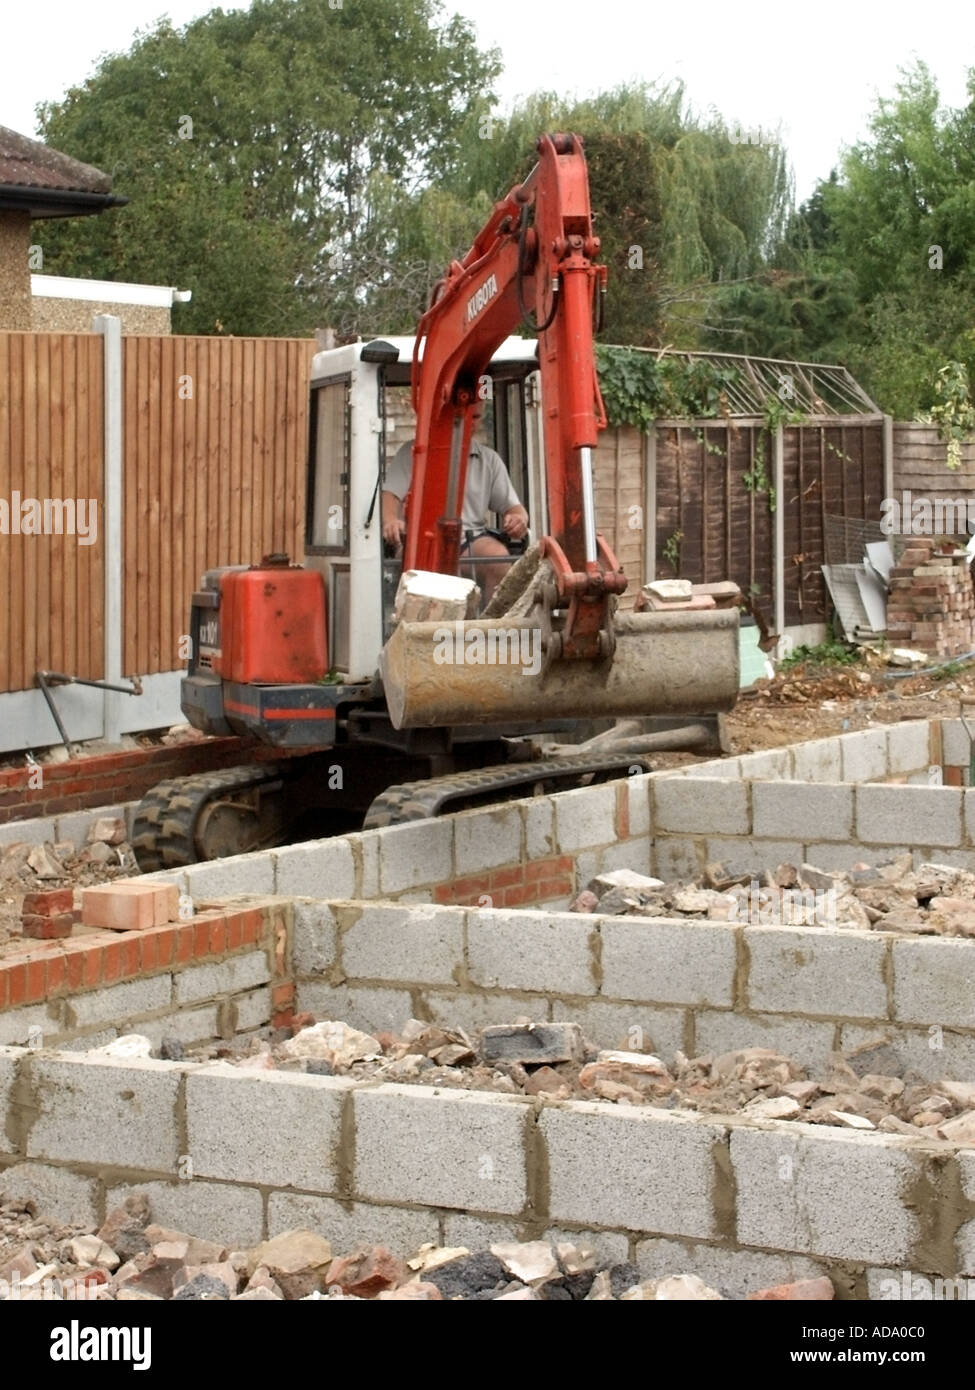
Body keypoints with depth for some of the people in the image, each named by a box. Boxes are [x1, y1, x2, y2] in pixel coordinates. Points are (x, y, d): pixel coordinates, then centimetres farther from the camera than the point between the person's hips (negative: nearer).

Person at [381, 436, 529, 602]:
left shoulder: (488, 458, 16)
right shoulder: (411, 453, 9)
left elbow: (513, 507, 16)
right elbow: (389, 495, -3)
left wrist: (519, 518, -11)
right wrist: (390, 520, -28)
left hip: (472, 538, 2)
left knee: (499, 557, -31)